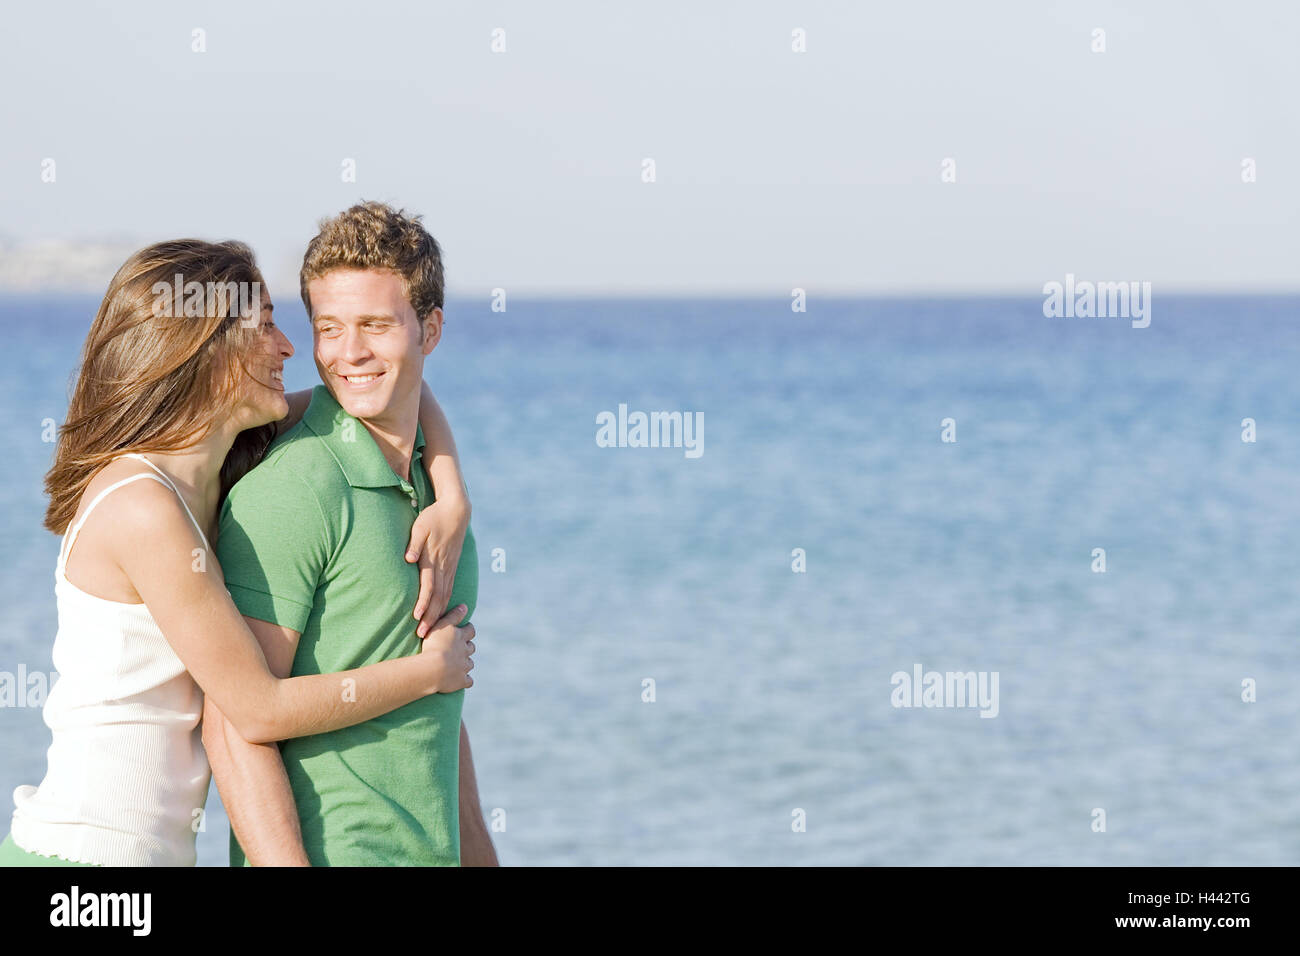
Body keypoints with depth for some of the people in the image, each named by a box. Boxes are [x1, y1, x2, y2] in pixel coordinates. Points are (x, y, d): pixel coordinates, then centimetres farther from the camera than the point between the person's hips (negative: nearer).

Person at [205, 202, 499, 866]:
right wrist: (288, 866, -23)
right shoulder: (288, 492, -14)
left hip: (431, 854, 7)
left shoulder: (434, 484, 11)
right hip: (324, 855, -7)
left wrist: (476, 852, 17)